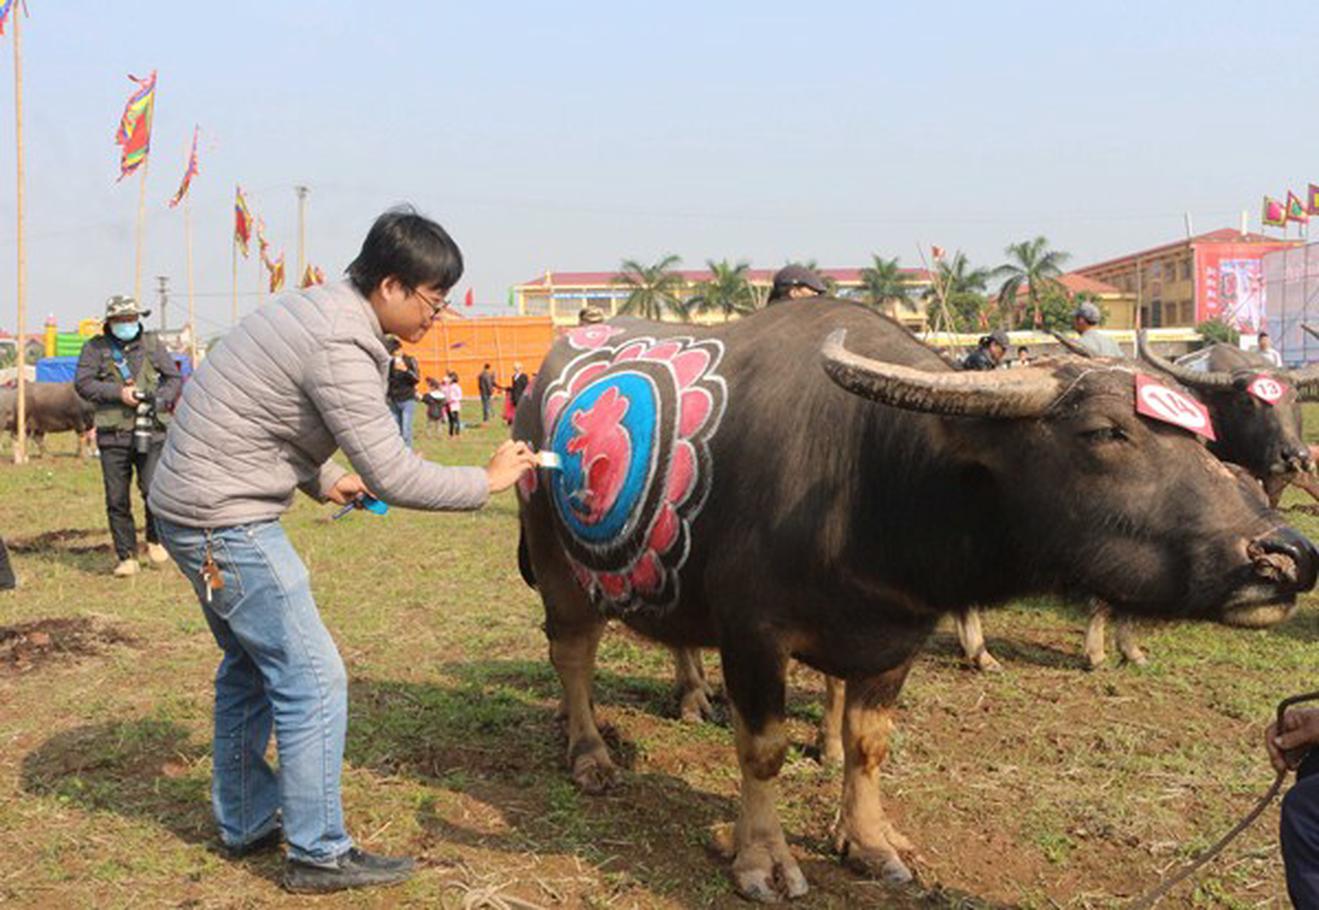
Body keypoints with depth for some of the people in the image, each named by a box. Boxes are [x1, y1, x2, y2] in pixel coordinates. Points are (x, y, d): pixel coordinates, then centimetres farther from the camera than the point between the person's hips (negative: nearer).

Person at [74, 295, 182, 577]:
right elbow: (82, 383, -3)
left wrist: (160, 399, -9)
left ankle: (156, 540, 13)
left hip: (151, 432, 0)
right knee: (117, 500, 3)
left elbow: (175, 378, 10)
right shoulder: (95, 348, 7)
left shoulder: (152, 344, 11)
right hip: (113, 435, 0)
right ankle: (126, 556, 13)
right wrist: (118, 392, -14)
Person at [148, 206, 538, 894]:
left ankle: (247, 822, 37)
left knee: (251, 663, 22)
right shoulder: (341, 347, -23)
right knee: (313, 680, -3)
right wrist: (487, 481, -11)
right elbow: (394, 478, -23)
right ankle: (318, 855, 8)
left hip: (190, 505, 11)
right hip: (228, 521, -10)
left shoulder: (316, 306, 8)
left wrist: (322, 480, 15)